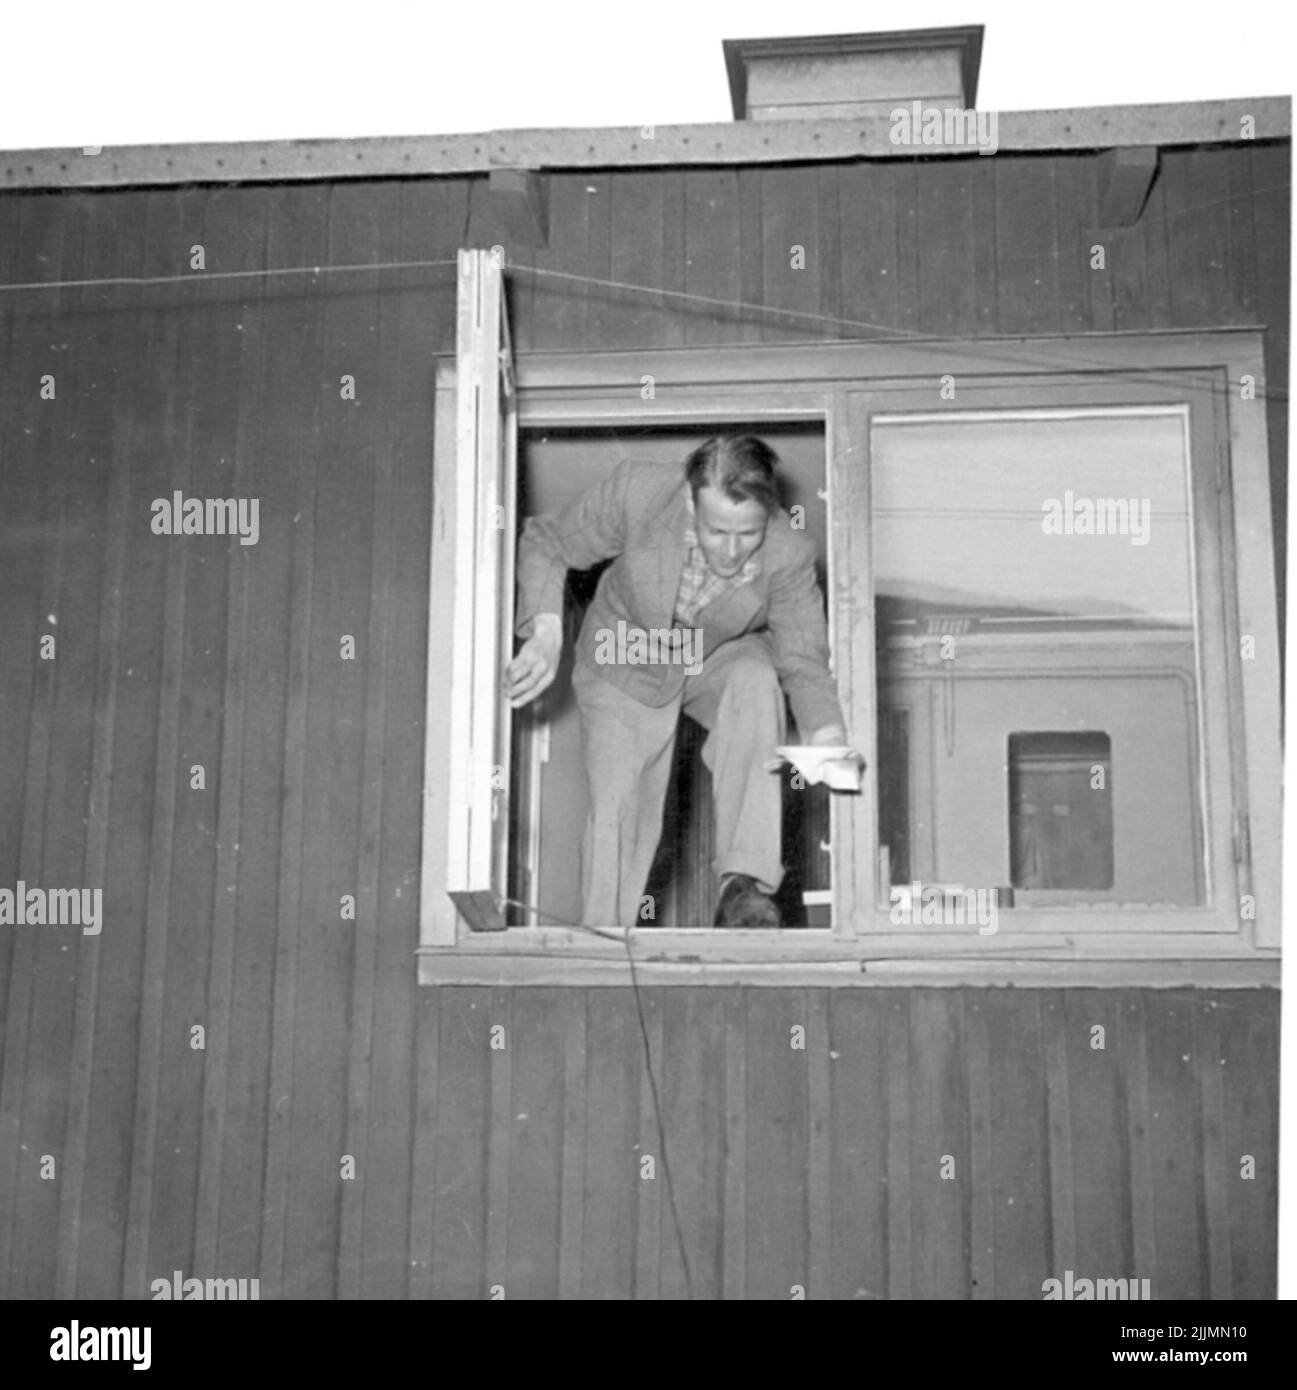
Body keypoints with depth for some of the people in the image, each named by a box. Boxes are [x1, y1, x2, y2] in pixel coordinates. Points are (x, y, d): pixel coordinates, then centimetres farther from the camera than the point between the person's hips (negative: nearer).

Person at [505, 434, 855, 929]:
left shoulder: (789, 554, -28)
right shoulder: (637, 493, -31)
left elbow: (804, 663, -19)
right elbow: (544, 544, -14)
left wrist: (830, 740, -38)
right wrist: (546, 634, -29)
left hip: (723, 661, 0)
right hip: (628, 669, 0)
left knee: (757, 680, -33)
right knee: (617, 809, -8)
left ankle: (743, 886, -33)